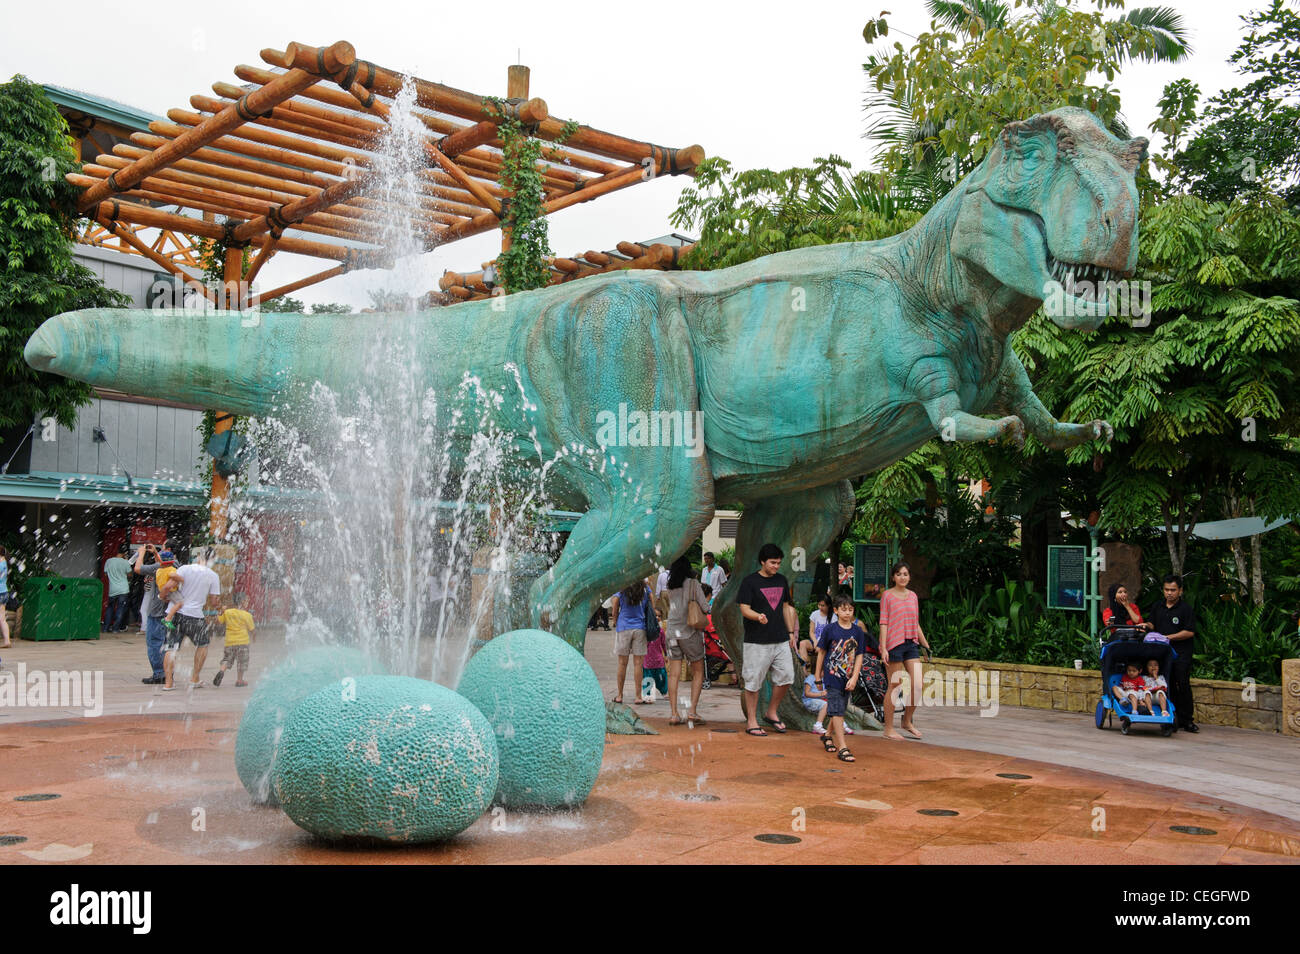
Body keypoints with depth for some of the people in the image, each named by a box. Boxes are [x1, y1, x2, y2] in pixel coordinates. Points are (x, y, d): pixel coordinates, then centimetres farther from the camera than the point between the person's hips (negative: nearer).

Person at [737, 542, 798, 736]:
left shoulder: (782, 581, 14)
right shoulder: (749, 582, -5)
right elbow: (744, 609, -11)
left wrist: (791, 632, 16)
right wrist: (758, 616, -31)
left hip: (781, 640, 6)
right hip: (757, 642, -6)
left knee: (786, 677, 3)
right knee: (753, 682, -1)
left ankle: (772, 712, 23)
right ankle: (751, 722, 9)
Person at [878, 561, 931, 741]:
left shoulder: (913, 596, 14)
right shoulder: (887, 595, -1)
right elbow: (883, 623, -5)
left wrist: (926, 645, 18)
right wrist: (883, 648, -12)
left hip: (912, 644, 5)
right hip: (894, 644, -5)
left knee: (918, 685, -4)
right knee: (894, 687, -2)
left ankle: (908, 721, 16)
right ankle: (889, 729, 8)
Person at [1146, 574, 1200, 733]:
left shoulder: (1186, 609, -6)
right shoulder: (1157, 606, 12)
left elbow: (1190, 632, -11)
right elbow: (1153, 624, 21)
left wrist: (1169, 637, -14)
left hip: (1182, 653, -5)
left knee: (1183, 685, -9)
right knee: (1169, 686, 7)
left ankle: (1187, 720, -2)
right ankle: (1173, 718, 13)